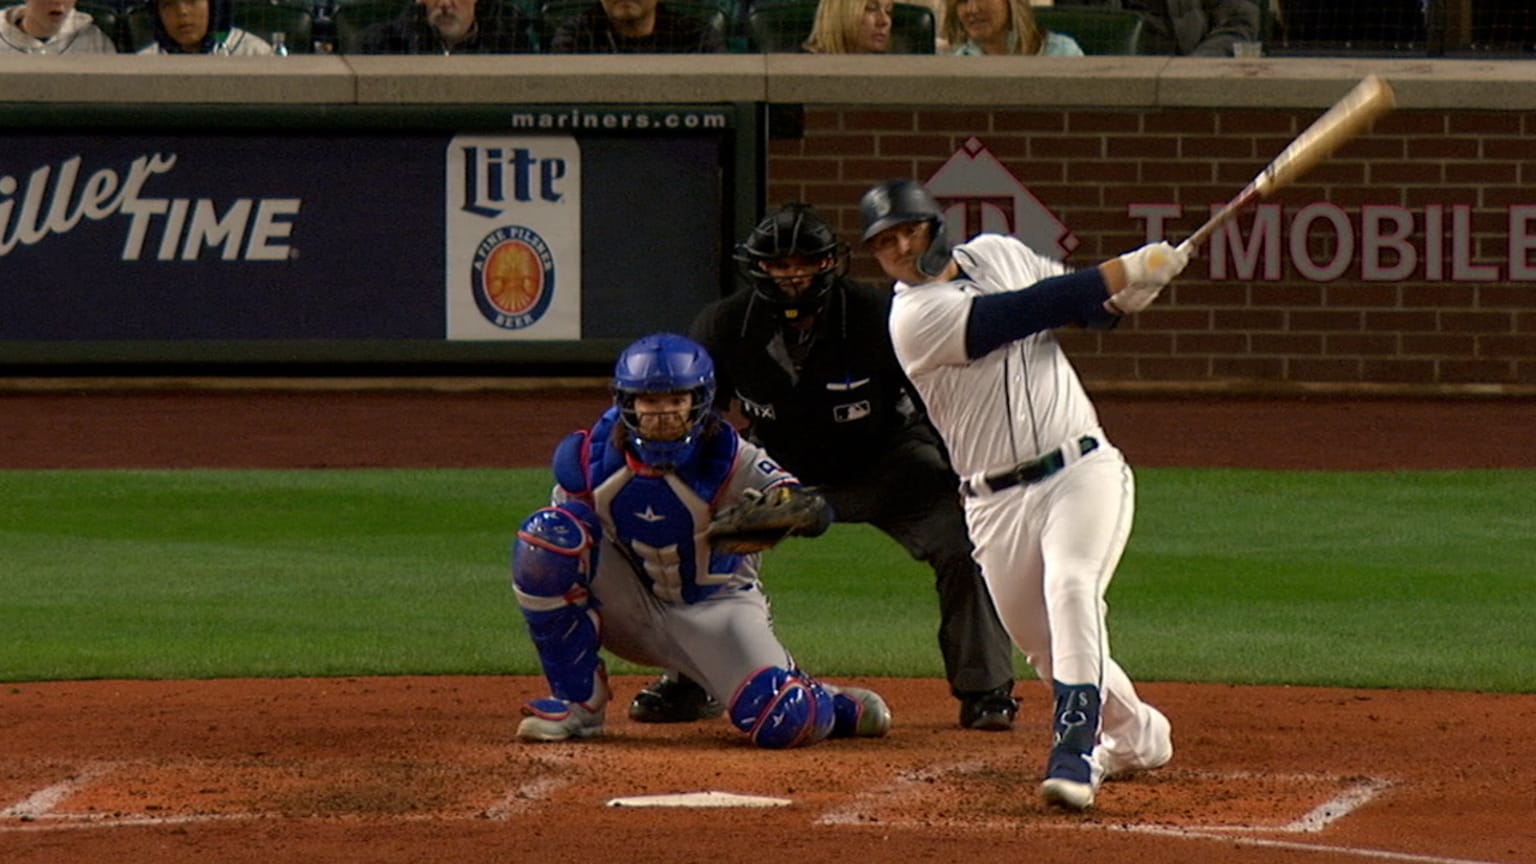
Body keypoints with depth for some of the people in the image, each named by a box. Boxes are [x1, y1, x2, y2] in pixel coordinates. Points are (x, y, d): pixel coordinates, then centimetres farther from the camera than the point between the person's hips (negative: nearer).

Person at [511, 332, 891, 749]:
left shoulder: (726, 460, -22)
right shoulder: (592, 457, -15)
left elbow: (811, 511, -36)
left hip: (716, 607, -2)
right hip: (632, 609, 2)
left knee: (782, 723, -27)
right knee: (547, 535, -25)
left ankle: (836, 707, 17)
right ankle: (577, 700, -11)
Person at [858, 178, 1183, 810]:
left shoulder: (999, 253, 7)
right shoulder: (916, 316, -12)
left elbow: (1088, 306, 18)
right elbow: (1035, 309, -19)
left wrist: (1124, 297, -6)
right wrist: (1126, 270, -15)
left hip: (1083, 469, 1)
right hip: (998, 502, -1)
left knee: (1070, 585, -26)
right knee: (1043, 646, 8)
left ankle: (1076, 750, -34)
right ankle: (1137, 732, 36)